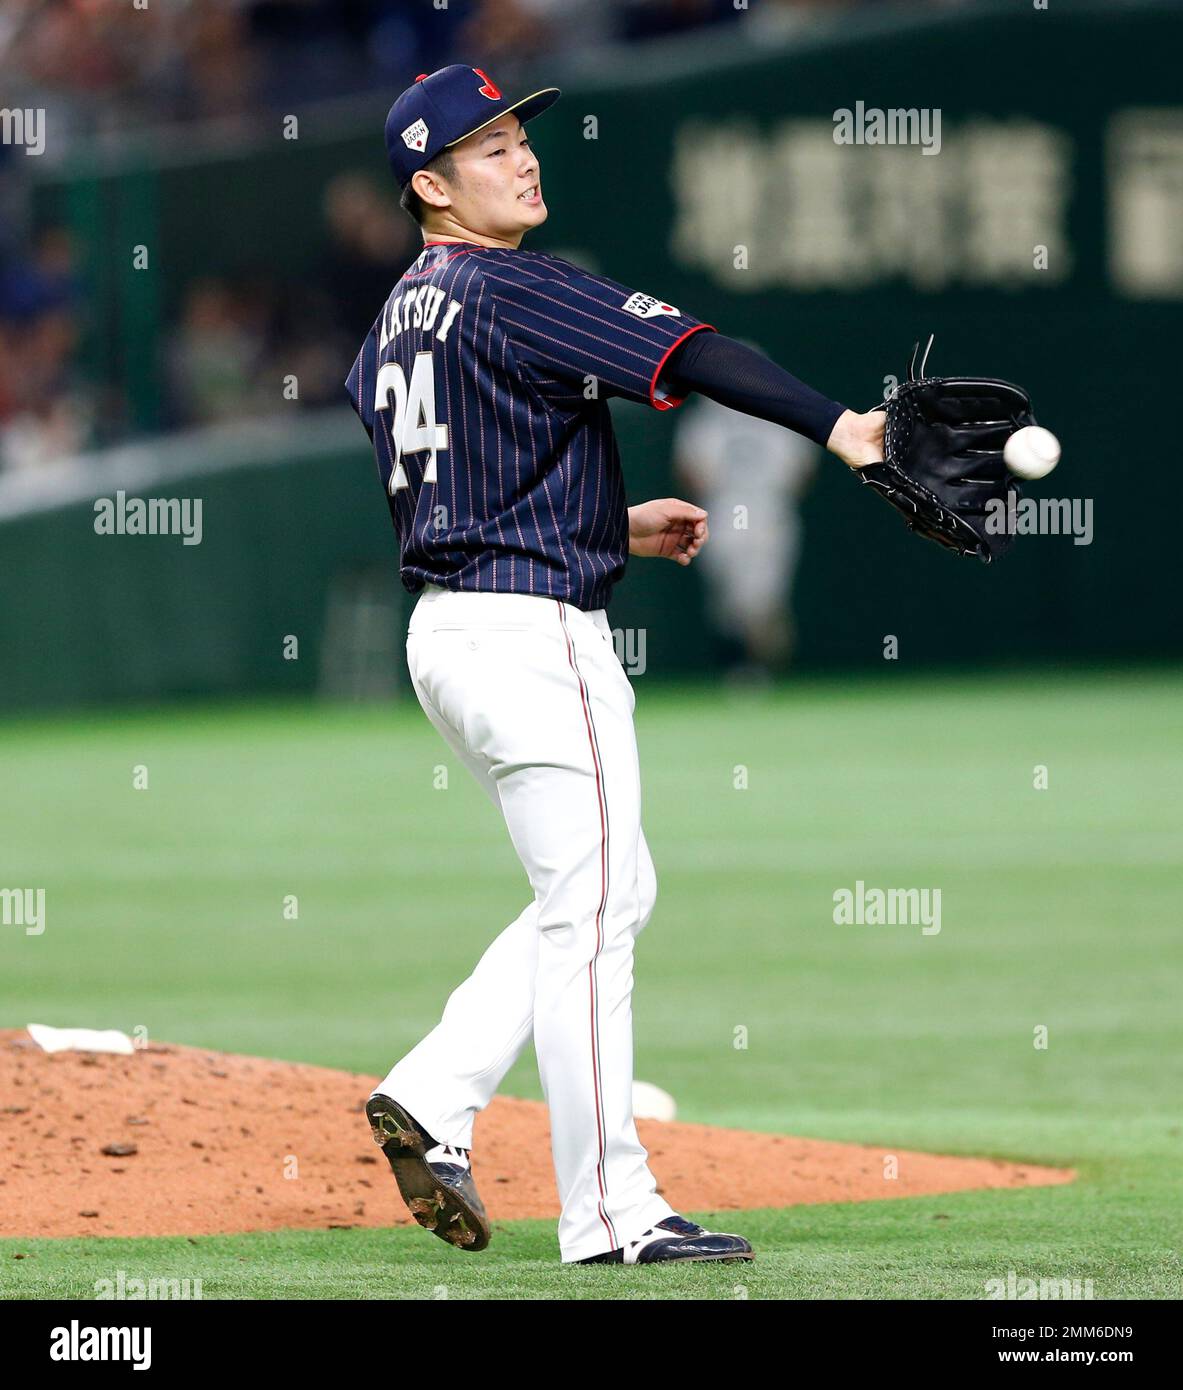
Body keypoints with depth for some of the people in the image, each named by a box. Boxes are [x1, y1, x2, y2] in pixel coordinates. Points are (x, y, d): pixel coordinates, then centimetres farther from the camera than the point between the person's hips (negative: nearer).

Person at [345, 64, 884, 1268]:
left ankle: (433, 1099, 8)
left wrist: (614, 527, 18)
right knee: (590, 910, -5)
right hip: (533, 630, -10)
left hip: (444, 630, 10)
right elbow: (682, 353, -24)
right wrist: (834, 426, -33)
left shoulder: (400, 320, 15)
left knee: (604, 893, 17)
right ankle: (609, 1214, -3)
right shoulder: (516, 294, -14)